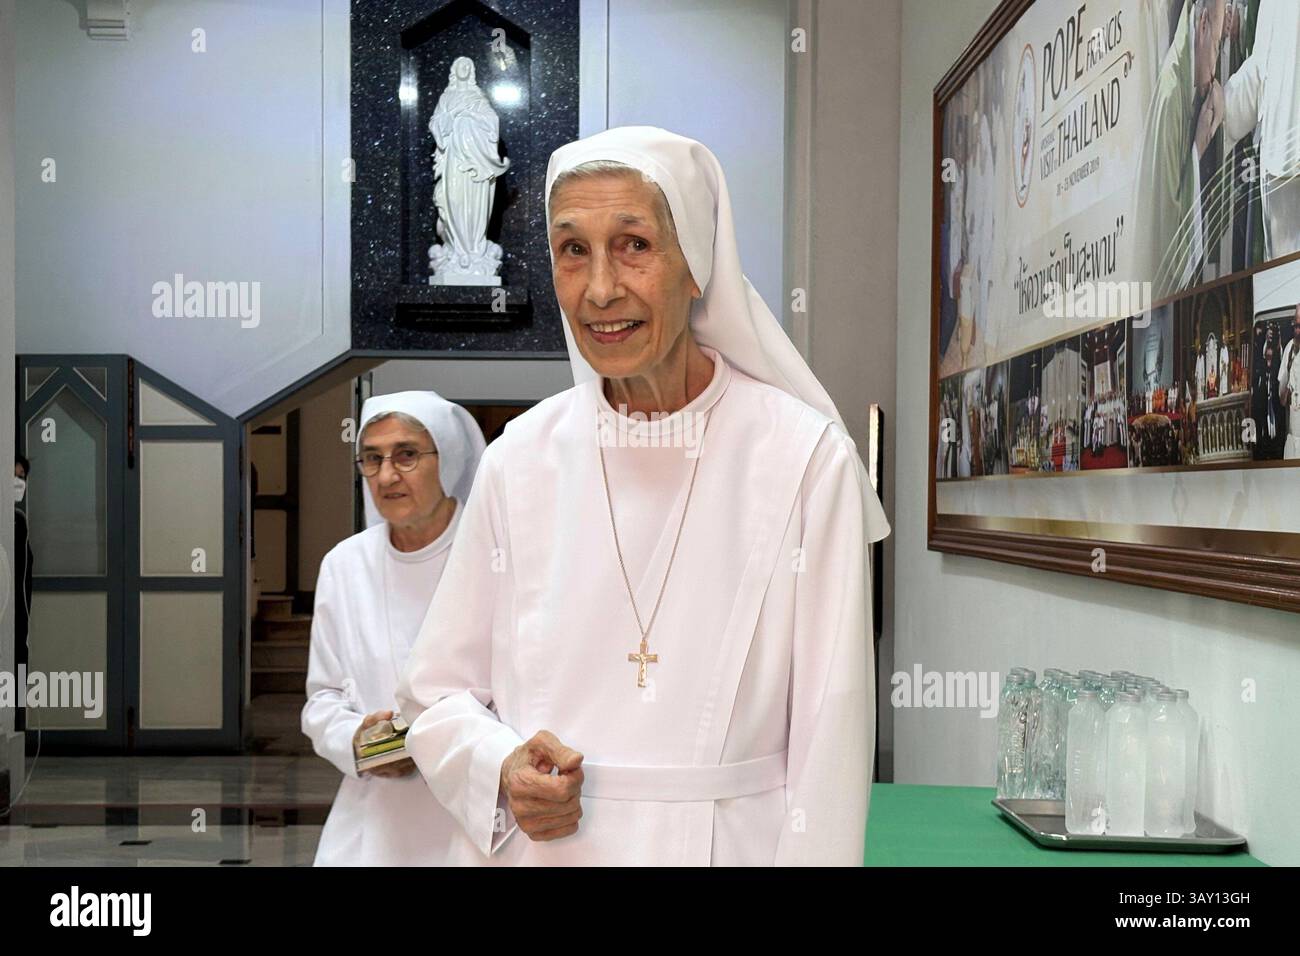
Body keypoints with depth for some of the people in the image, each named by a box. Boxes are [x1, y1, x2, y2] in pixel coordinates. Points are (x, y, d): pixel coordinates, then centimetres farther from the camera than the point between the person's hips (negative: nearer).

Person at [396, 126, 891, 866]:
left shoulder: (807, 459, -12)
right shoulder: (521, 458, -3)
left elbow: (830, 744, -11)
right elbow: (439, 692, 4)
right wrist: (502, 771, -14)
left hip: (726, 841, -2)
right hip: (542, 842, 3)